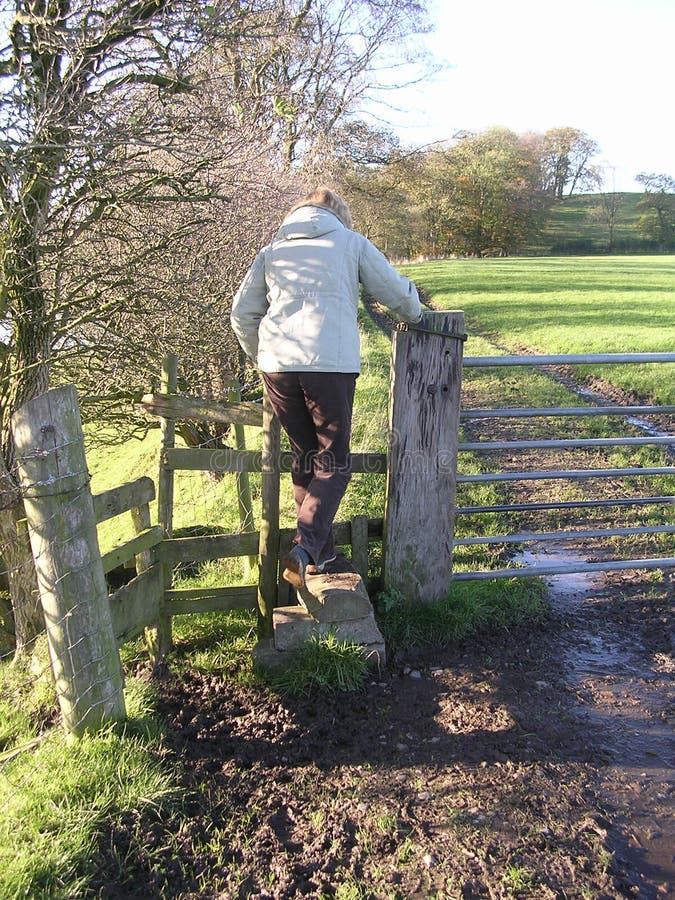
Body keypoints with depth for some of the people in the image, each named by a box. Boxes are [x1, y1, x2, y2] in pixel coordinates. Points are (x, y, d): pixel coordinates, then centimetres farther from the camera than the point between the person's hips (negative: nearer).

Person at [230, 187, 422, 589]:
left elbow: (242, 314, 18)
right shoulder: (351, 242, 13)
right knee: (333, 464, 3)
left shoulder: (273, 249, 21)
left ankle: (321, 551, 21)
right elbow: (397, 291, 14)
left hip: (277, 364, 4)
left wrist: (261, 357, 32)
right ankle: (305, 550, -14)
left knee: (305, 458, 16)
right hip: (331, 363, -3)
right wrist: (414, 315, 35)